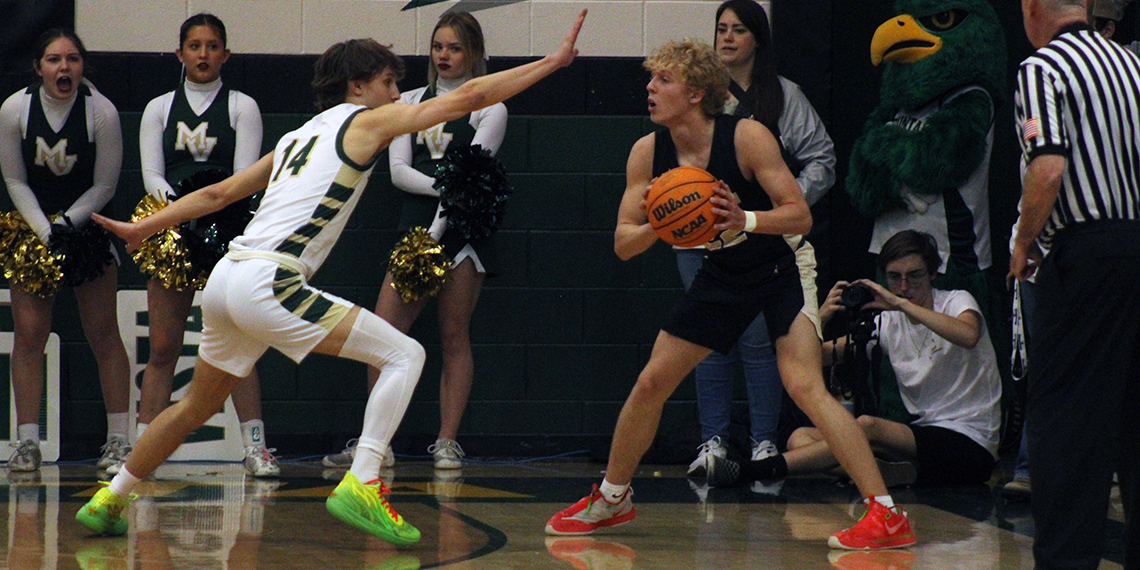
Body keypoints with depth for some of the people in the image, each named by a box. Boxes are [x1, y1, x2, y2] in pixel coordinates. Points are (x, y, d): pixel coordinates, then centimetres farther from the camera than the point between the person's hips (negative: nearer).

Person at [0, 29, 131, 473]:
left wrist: (67, 223, -17)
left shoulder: (101, 112, -15)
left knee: (103, 333, -3)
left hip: (89, 223, -1)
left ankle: (118, 438, 2)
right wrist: (45, 231, -14)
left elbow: (104, 186, -7)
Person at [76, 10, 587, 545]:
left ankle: (108, 501, 34)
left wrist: (141, 228, 35)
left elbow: (218, 193, 28)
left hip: (226, 279, 9)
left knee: (197, 407, 26)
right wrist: (552, 61, 6)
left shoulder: (298, 137, 25)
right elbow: (468, 96, 1)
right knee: (405, 355, -8)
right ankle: (360, 487, -17)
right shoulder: (365, 121, 4)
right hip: (268, 284, -9)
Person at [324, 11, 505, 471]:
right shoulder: (409, 102, 14)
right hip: (415, 227, 3)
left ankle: (447, 444, 2)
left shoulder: (489, 109, 3)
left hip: (461, 230, -3)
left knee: (454, 337, -2)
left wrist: (436, 231, -19)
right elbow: (398, 170, 4)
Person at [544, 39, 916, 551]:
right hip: (722, 275, 6)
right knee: (651, 381, 6)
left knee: (803, 384, -22)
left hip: (778, 271, -6)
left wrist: (746, 219, -40)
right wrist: (656, 228, -28)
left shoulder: (747, 138, -23)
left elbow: (801, 216, -22)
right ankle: (612, 499, 29)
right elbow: (622, 244, -6)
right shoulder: (648, 153, -8)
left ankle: (887, 516, -24)